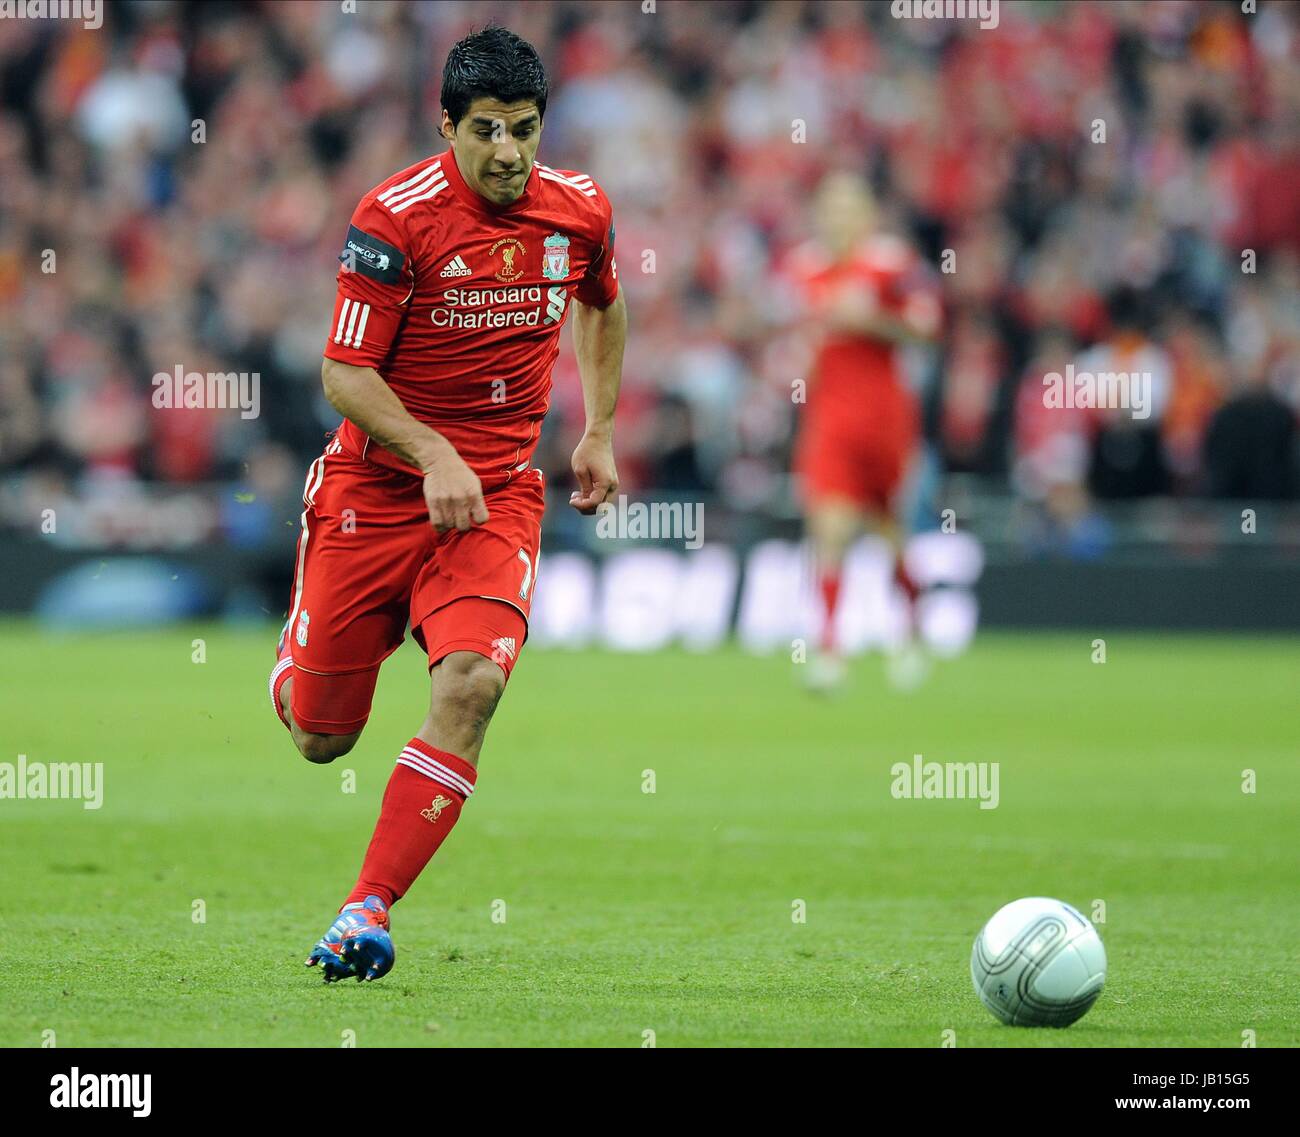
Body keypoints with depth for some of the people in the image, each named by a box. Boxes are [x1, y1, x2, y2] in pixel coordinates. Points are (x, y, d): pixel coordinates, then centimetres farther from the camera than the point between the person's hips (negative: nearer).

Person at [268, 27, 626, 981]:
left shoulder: (581, 211, -1)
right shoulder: (396, 216, -15)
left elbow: (603, 307, 23)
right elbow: (345, 374, -14)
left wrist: (601, 431, 18)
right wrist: (433, 454, -27)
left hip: (499, 494, 2)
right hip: (377, 486, -2)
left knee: (471, 685, -24)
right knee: (321, 738, 5)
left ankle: (367, 915, -19)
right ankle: (298, 668, 46)